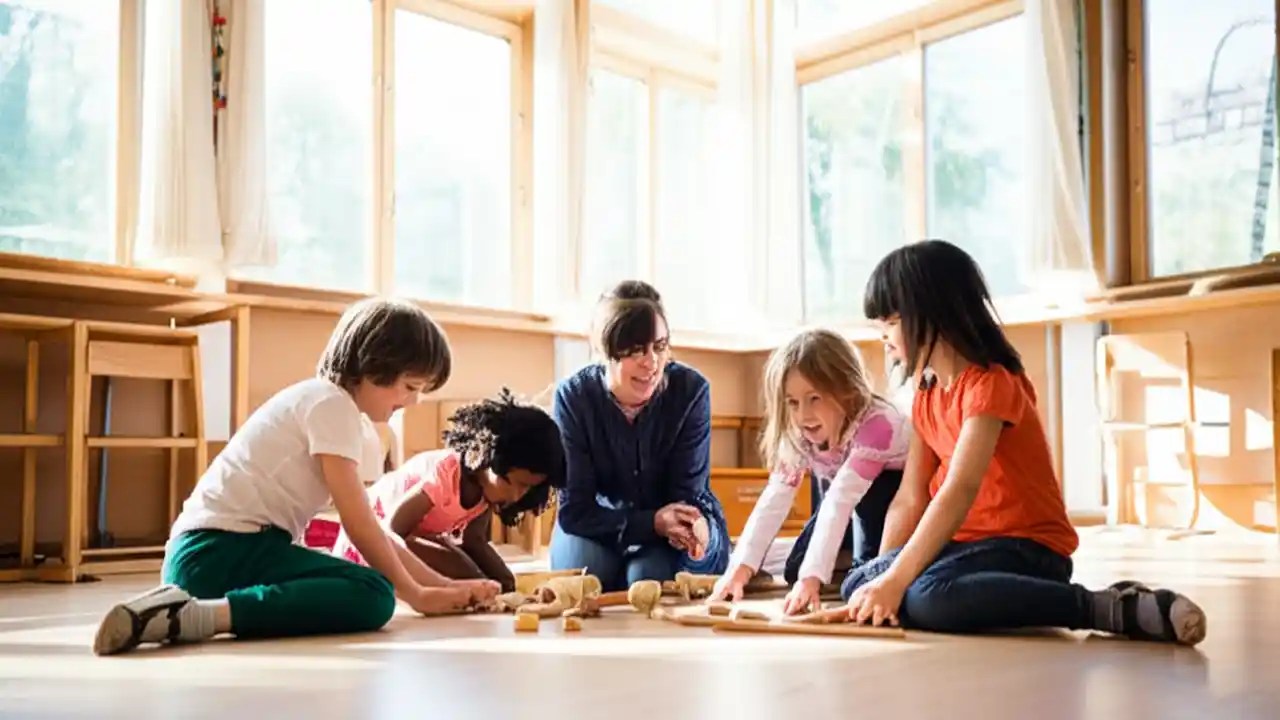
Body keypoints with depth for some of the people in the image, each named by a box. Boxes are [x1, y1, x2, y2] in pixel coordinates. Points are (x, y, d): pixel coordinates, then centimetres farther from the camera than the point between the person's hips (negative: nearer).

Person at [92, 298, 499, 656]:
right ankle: (202, 614, -29)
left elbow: (371, 527, 20)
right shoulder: (331, 403, -7)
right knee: (373, 595, -21)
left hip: (201, 551, 10)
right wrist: (416, 594, 2)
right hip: (222, 548, -10)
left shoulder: (328, 406, 22)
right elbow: (358, 524, -9)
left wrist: (444, 585, 15)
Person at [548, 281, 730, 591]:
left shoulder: (691, 390, -21)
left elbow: (687, 495, -18)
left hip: (675, 534, 0)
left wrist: (695, 526, -45)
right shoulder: (573, 395, -20)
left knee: (648, 577, -30)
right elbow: (574, 510, -20)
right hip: (599, 528, 1)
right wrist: (653, 521, -36)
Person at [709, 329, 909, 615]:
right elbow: (774, 500, -23)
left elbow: (841, 501, -45)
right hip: (858, 506, 5)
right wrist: (740, 567, -33)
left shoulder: (875, 424, -39)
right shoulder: (798, 434, -18)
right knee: (796, 571, -6)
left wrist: (813, 576, -48)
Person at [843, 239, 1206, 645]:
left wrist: (895, 581, -32)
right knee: (857, 587, -5)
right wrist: (883, 577, -6)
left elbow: (959, 492, -28)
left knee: (926, 597, -35)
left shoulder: (990, 384, -17)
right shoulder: (926, 397, 10)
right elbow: (909, 500, 6)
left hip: (1028, 549, -9)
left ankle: (1115, 609, -25)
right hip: (974, 543, 9)